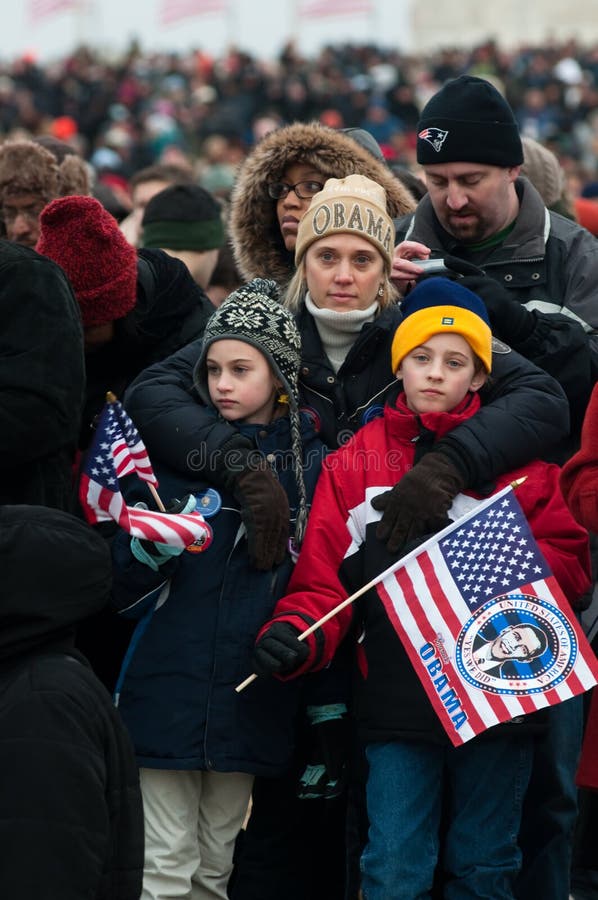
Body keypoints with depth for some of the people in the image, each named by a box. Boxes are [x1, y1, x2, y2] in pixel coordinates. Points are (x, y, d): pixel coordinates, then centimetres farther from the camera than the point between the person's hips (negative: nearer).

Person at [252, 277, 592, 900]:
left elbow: (569, 563, 2)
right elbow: (323, 577, 2)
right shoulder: (355, 462, 7)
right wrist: (295, 636, -18)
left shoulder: (517, 457, 6)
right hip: (398, 703, 0)